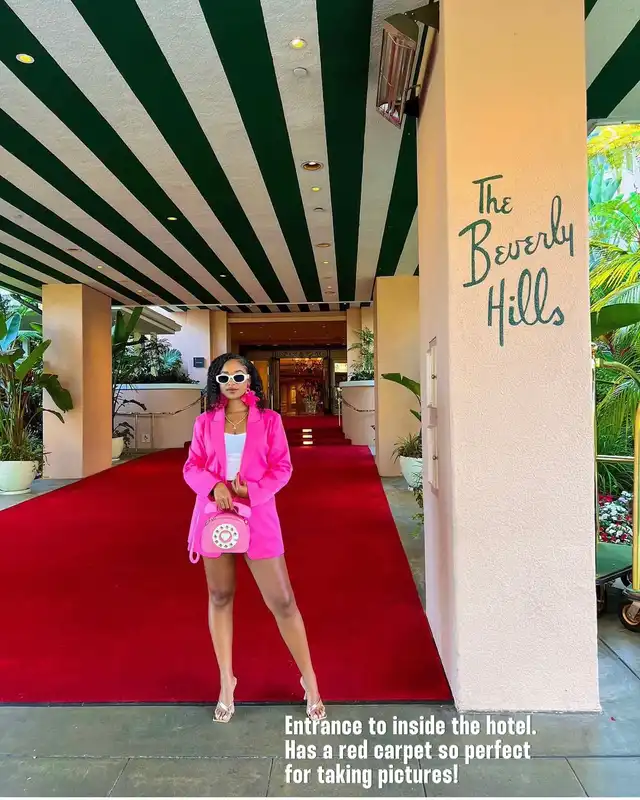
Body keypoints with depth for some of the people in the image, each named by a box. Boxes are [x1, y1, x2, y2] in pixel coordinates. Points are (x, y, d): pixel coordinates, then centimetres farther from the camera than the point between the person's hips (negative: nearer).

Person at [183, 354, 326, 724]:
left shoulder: (269, 420, 1)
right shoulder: (205, 422, 7)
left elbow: (282, 468, -2)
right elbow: (192, 467, 4)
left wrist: (251, 491, -17)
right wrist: (215, 486, -17)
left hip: (258, 515, -2)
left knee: (282, 601, 0)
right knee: (220, 597, 13)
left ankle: (309, 679, 19)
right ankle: (227, 681, 31)